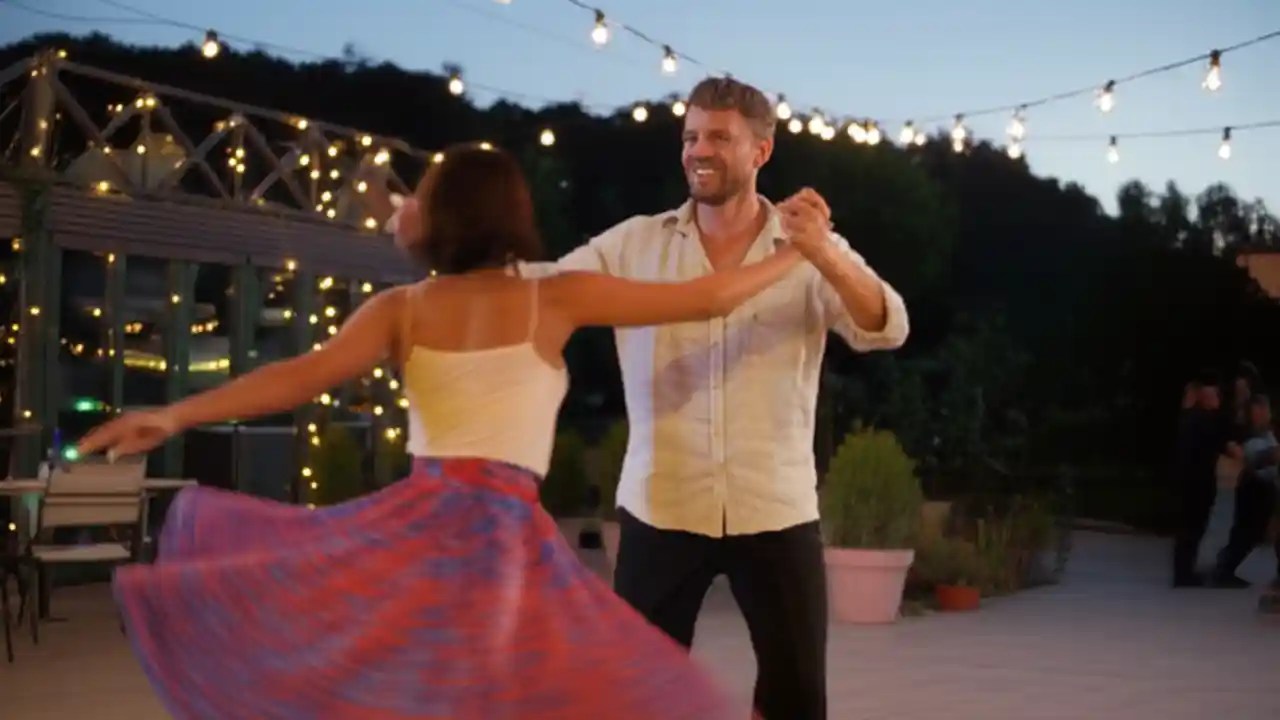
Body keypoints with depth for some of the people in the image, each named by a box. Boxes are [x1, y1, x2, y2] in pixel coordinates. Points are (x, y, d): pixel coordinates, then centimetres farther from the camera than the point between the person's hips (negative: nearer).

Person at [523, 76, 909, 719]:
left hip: (776, 509, 0)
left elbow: (886, 329, -14)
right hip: (660, 509, 1)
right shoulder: (634, 244, 3)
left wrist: (823, 255, -32)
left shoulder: (813, 248, -1)